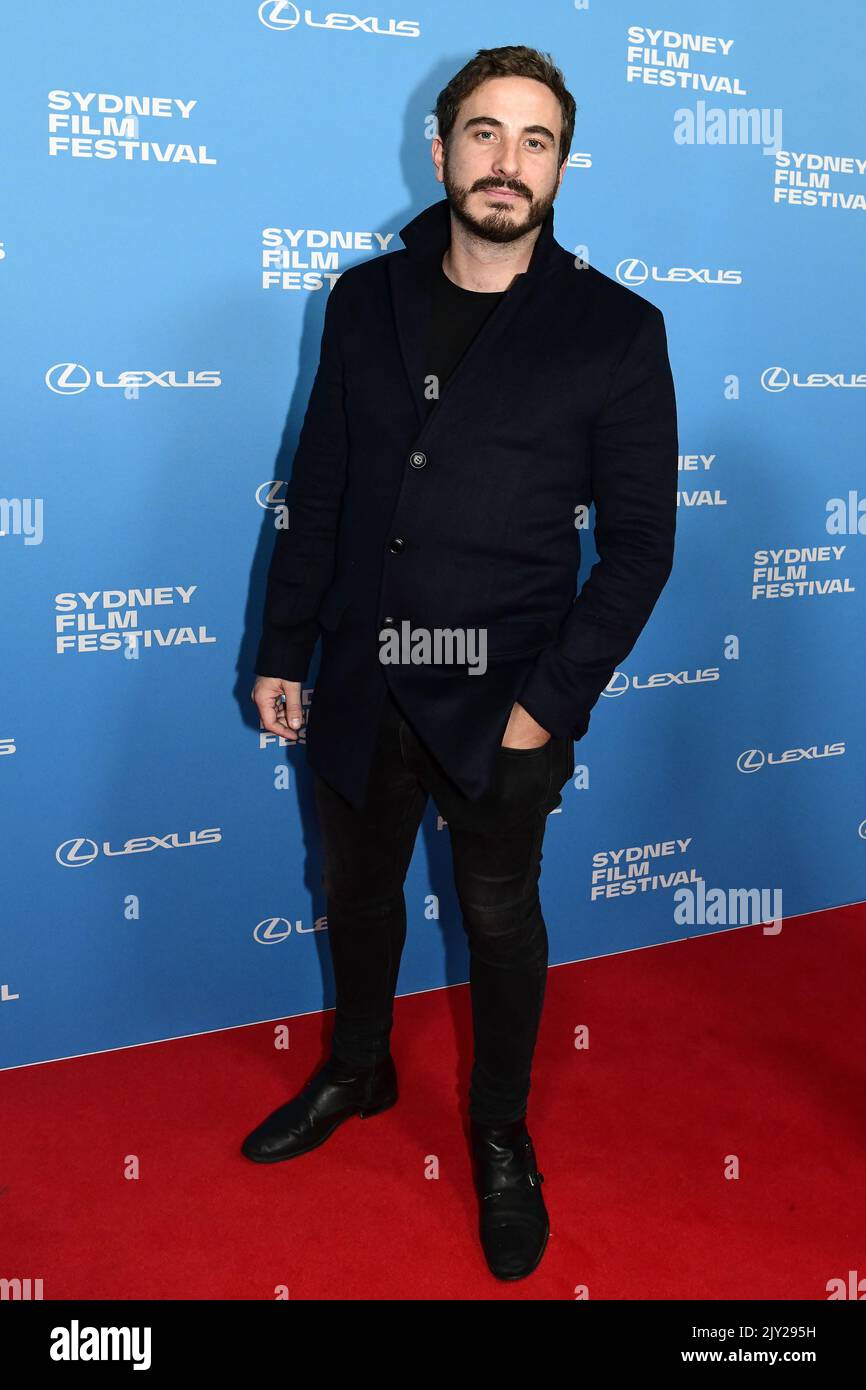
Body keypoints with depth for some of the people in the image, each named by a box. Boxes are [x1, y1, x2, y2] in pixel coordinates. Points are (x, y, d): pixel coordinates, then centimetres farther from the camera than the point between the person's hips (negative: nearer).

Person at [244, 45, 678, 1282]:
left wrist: (550, 702, -14)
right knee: (356, 889, 20)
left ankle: (502, 1135, 37)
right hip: (360, 684, 4)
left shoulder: (614, 330, -7)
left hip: (500, 702, -3)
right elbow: (319, 488, 7)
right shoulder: (366, 300, 3)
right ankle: (357, 1072, 47)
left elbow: (639, 539, -7)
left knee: (501, 918, 13)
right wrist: (283, 650, 6)